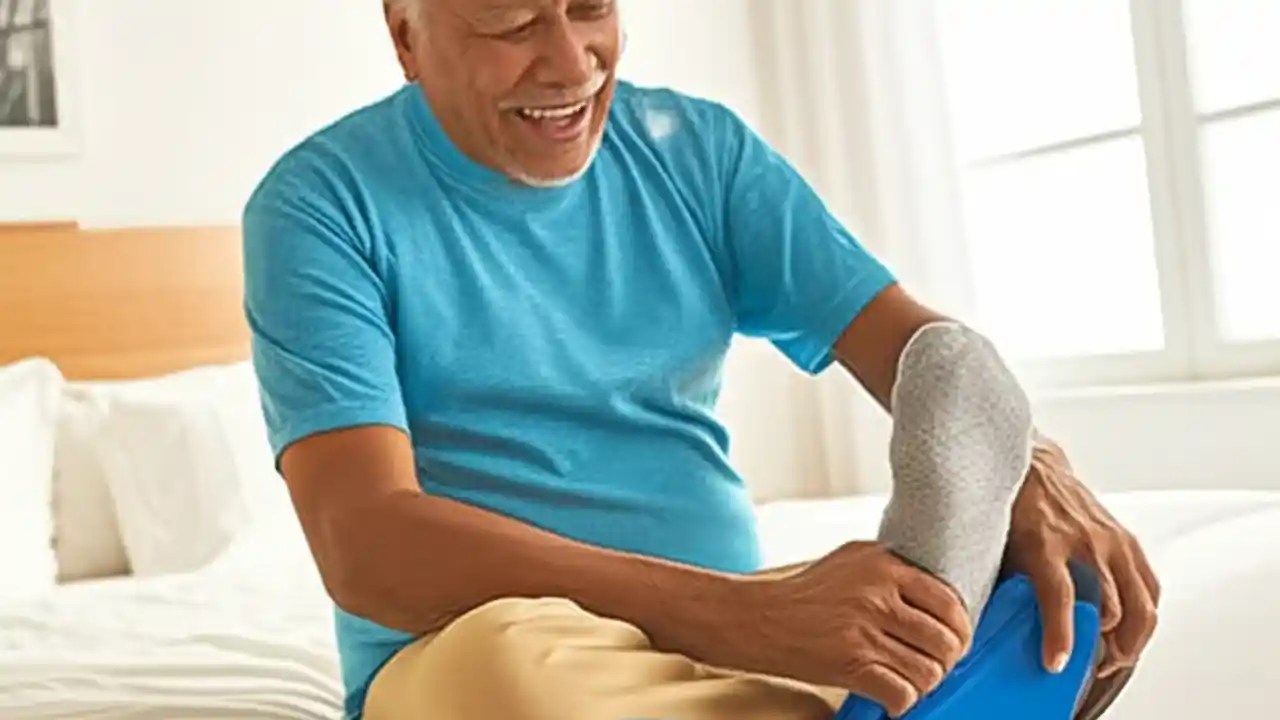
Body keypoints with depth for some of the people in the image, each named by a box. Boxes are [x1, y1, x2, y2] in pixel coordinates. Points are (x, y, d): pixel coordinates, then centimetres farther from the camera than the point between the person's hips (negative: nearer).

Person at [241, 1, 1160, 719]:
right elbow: (364, 542, -21)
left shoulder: (699, 150, 6)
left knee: (1079, 589, -12)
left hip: (743, 634, 4)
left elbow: (912, 341, 0)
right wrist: (742, 616, -31)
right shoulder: (321, 204, -8)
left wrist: (1030, 465, -24)